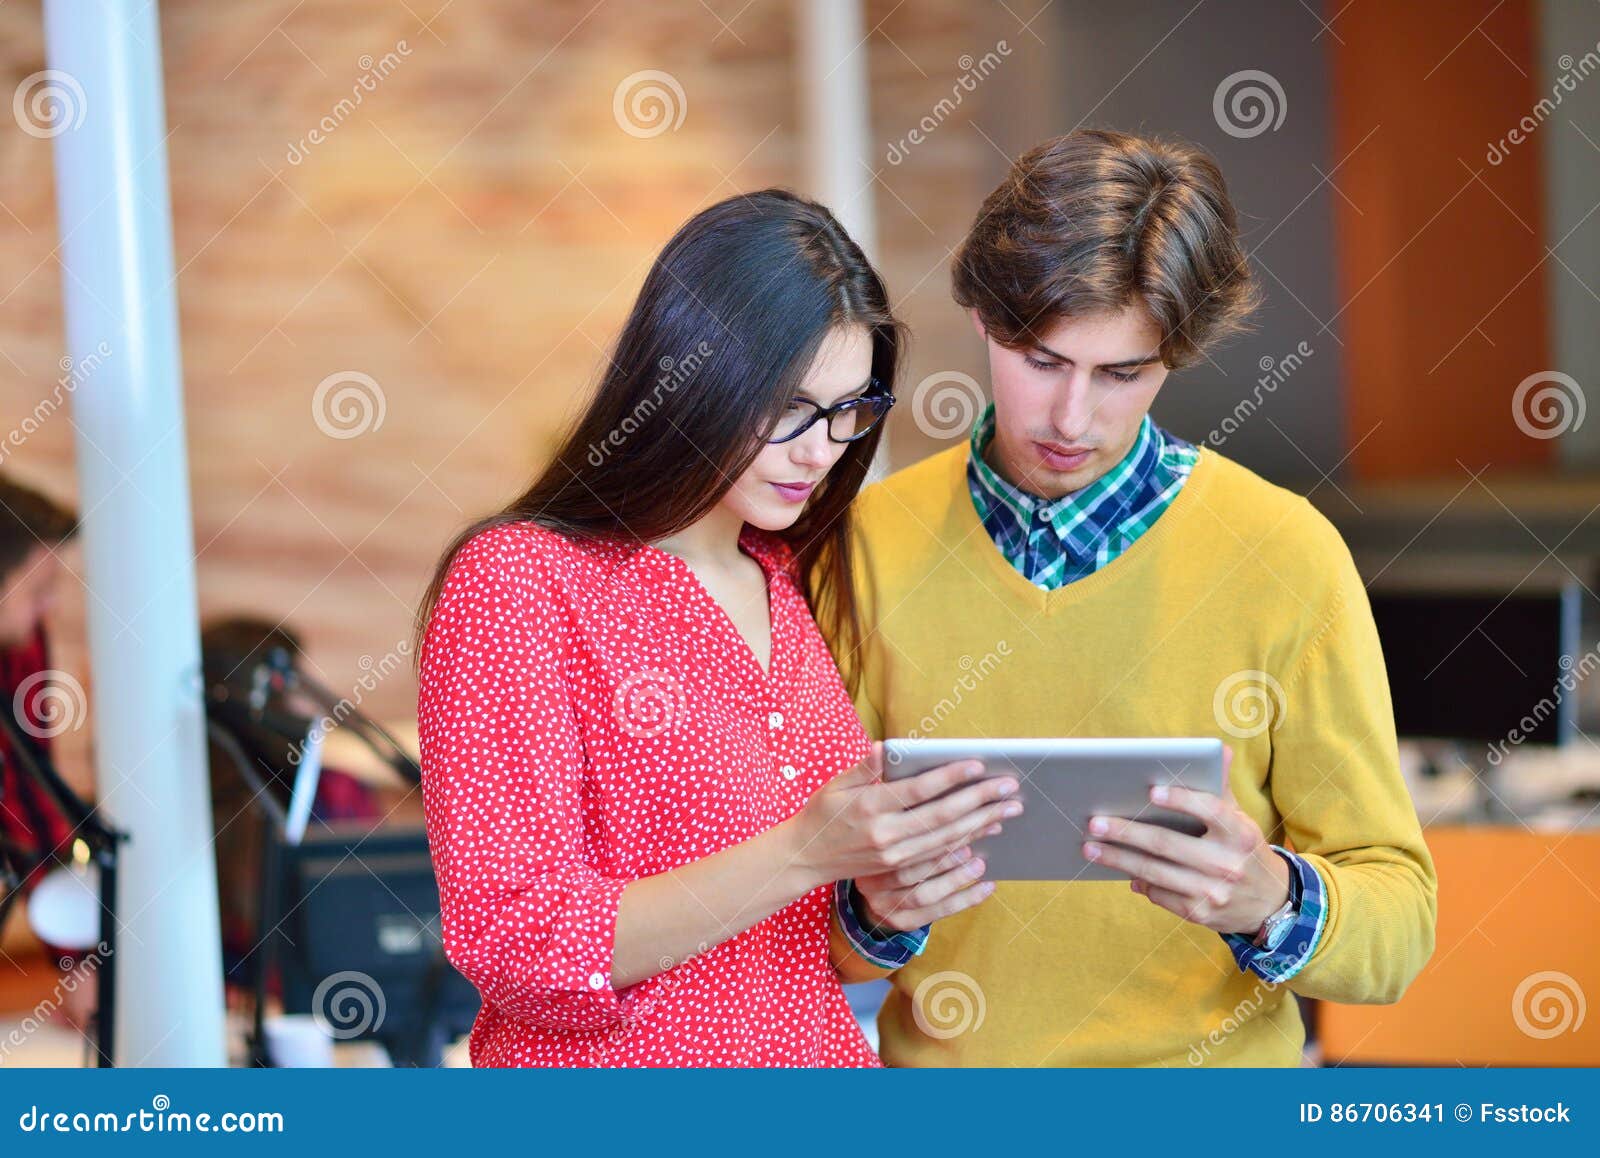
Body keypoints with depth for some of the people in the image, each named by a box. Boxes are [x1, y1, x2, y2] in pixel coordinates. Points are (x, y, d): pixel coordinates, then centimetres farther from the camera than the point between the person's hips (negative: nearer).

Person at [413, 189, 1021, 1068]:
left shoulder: (790, 585, 10)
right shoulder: (516, 583, -10)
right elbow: (518, 945, -17)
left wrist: (896, 883, -5)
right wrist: (804, 853, -24)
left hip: (821, 1048, 6)